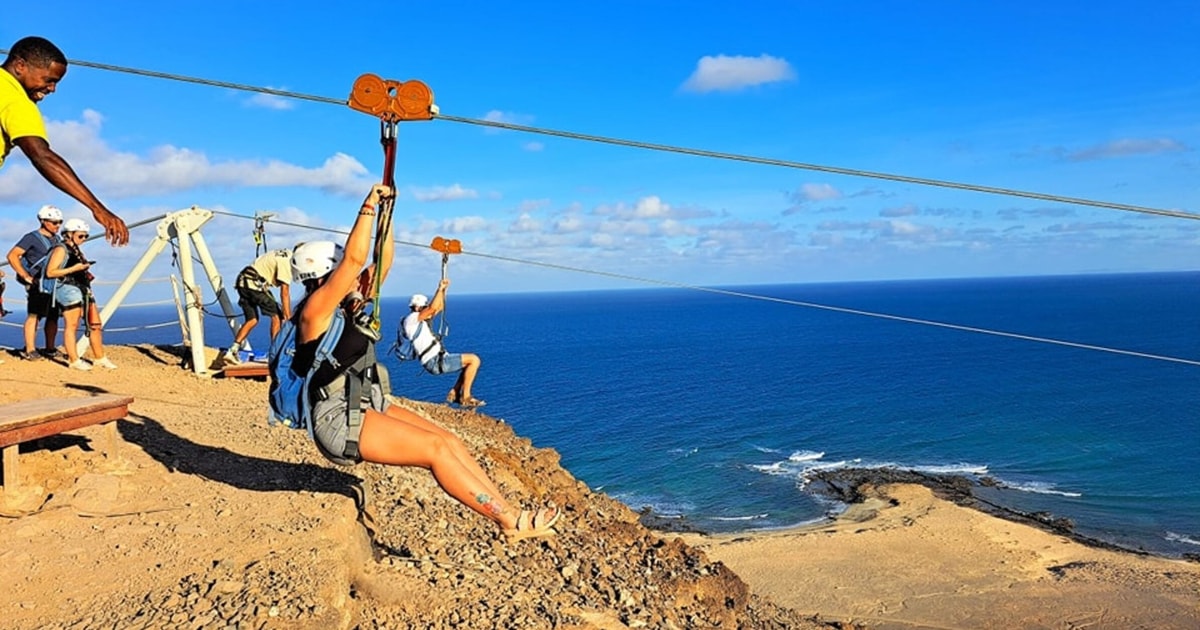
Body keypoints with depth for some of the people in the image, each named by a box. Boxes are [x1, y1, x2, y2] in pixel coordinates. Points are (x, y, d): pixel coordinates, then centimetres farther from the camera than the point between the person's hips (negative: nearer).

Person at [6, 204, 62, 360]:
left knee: (53, 316, 10)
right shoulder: (32, 238, -7)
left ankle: (50, 349, 19)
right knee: (34, 316, -6)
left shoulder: (56, 239, 14)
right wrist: (26, 277, -15)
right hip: (37, 284, -7)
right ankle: (29, 351, -3)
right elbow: (12, 256, -13)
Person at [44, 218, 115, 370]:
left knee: (95, 324, 8)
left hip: (84, 289, 9)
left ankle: (99, 358, 16)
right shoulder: (61, 249, -6)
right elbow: (50, 272, -14)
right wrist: (74, 268, -18)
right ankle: (74, 360, -1)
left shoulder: (77, 250, 19)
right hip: (69, 289, -9)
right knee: (71, 326, -5)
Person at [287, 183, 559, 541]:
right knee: (435, 448, -18)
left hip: (369, 409, 9)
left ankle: (508, 512, -6)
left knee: (449, 441, -4)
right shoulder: (316, 310, -11)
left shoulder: (349, 306, 13)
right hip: (339, 420, -9)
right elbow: (354, 259, -22)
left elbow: (382, 262, 11)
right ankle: (511, 522, -15)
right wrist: (368, 208, -17)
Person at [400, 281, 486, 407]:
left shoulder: (419, 321, 19)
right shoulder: (411, 319, -9)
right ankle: (465, 397, -9)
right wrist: (440, 289, -12)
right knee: (474, 360, -13)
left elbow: (439, 308, 25)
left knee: (470, 362, 19)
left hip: (437, 360, 10)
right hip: (435, 362, -10)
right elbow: (432, 308, -22)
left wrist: (443, 290, 14)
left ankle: (454, 394, 14)